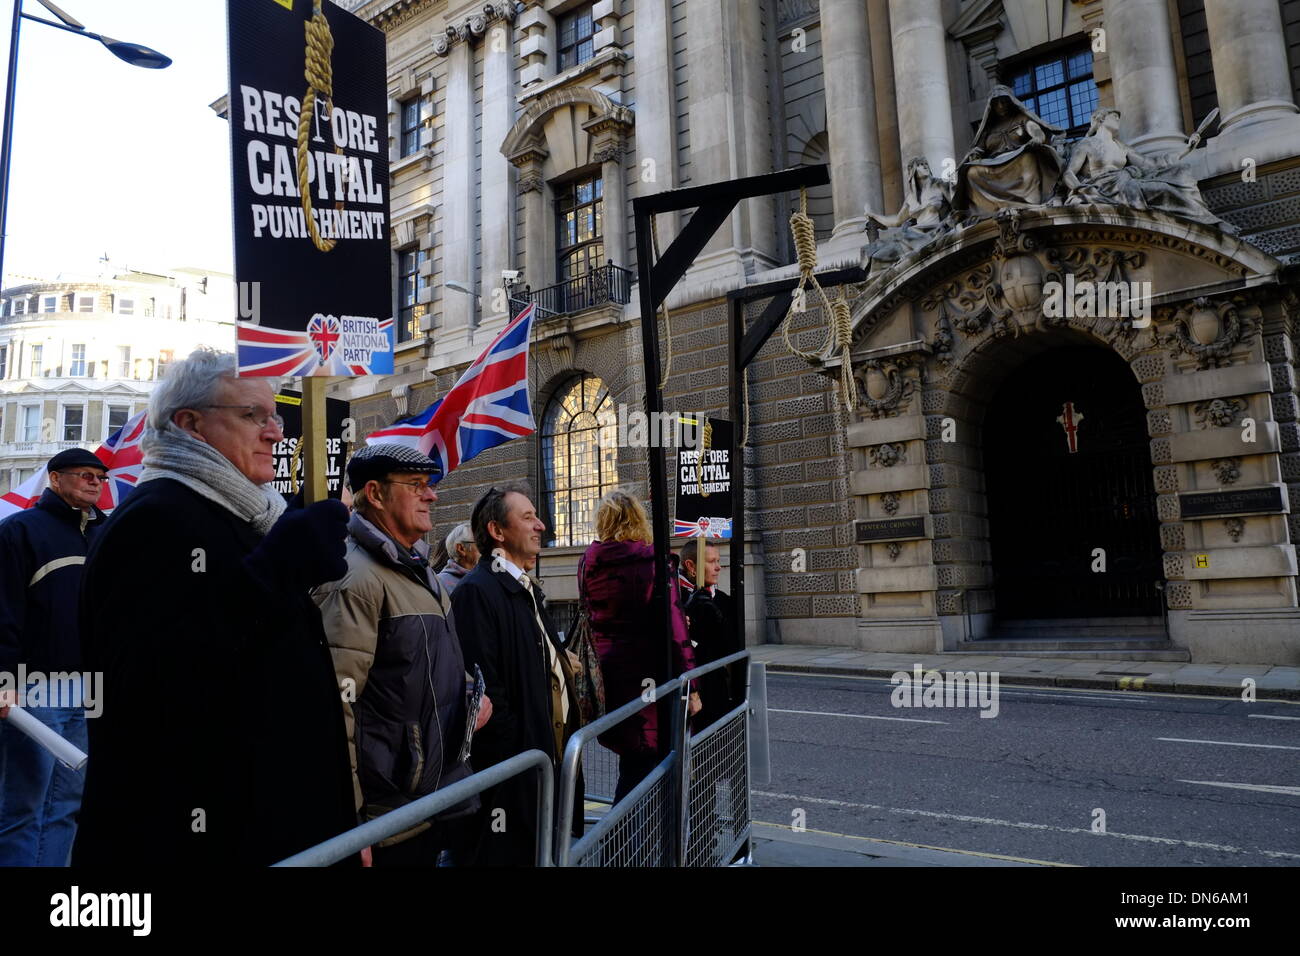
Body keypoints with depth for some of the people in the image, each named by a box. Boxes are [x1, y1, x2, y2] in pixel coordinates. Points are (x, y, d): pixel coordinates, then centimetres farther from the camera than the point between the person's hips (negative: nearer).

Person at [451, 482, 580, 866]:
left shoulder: (526, 588, 15)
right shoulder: (477, 591, -17)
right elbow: (483, 682, -22)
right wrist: (513, 745, -19)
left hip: (548, 749, 10)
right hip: (514, 758, -10)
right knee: (511, 852, 3)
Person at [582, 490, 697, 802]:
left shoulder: (588, 563, 4)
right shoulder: (652, 560, -10)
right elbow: (674, 625, -12)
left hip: (606, 671, 5)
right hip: (646, 678, -5)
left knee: (632, 764, 19)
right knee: (641, 768, 3)